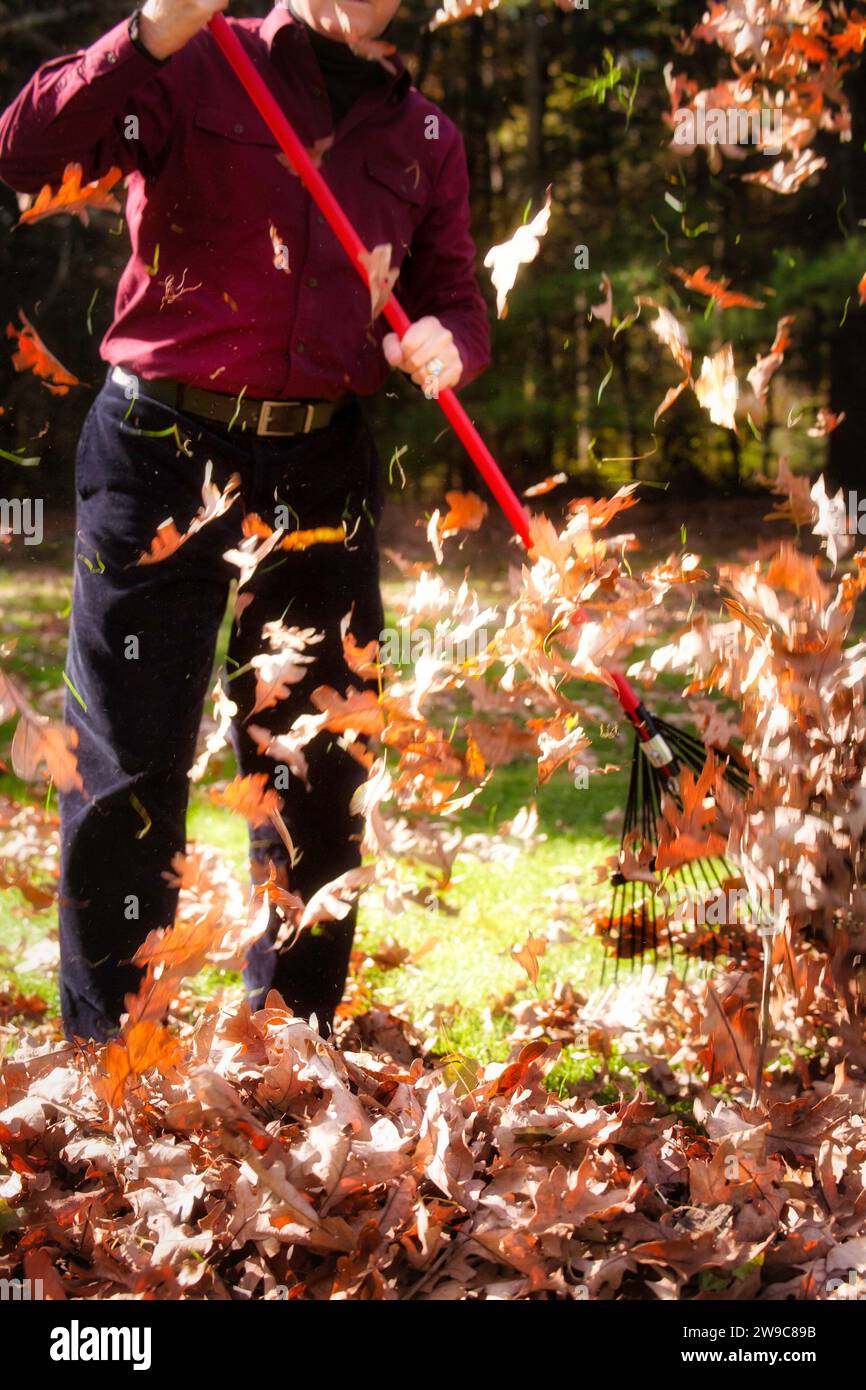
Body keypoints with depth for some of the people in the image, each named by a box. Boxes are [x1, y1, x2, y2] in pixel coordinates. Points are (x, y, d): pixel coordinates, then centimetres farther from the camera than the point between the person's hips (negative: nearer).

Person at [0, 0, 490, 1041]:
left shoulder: (425, 137, 12)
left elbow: (454, 294, 16)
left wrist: (447, 343, -8)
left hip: (322, 470, 4)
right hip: (161, 449, -4)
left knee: (319, 771, 10)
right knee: (129, 766, -1)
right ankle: (108, 1055, 9)